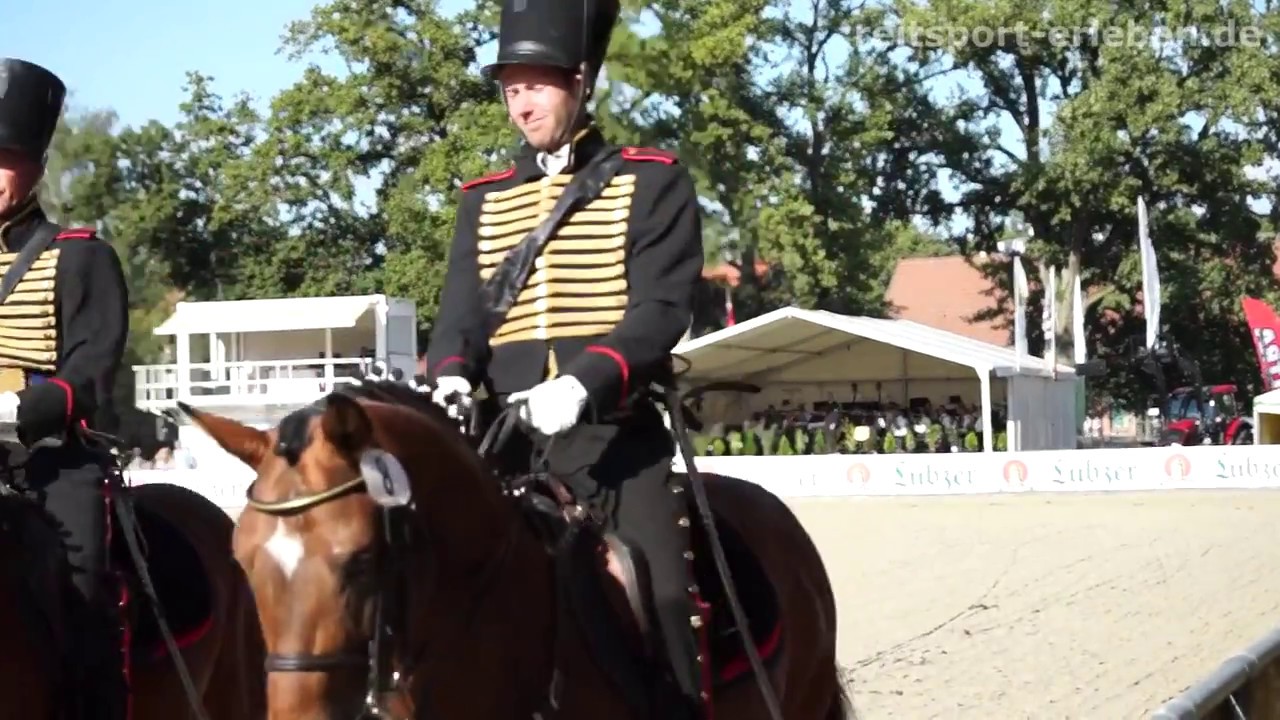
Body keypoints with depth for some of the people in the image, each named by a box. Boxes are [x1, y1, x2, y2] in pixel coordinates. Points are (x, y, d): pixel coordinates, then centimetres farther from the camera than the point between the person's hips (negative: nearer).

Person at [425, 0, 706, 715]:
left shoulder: (653, 183, 3)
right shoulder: (485, 201, 17)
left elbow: (661, 309, -10)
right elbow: (462, 311, 7)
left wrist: (585, 382, -27)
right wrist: (452, 377, -17)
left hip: (618, 441, -4)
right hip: (508, 444, 4)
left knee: (657, 620, -13)